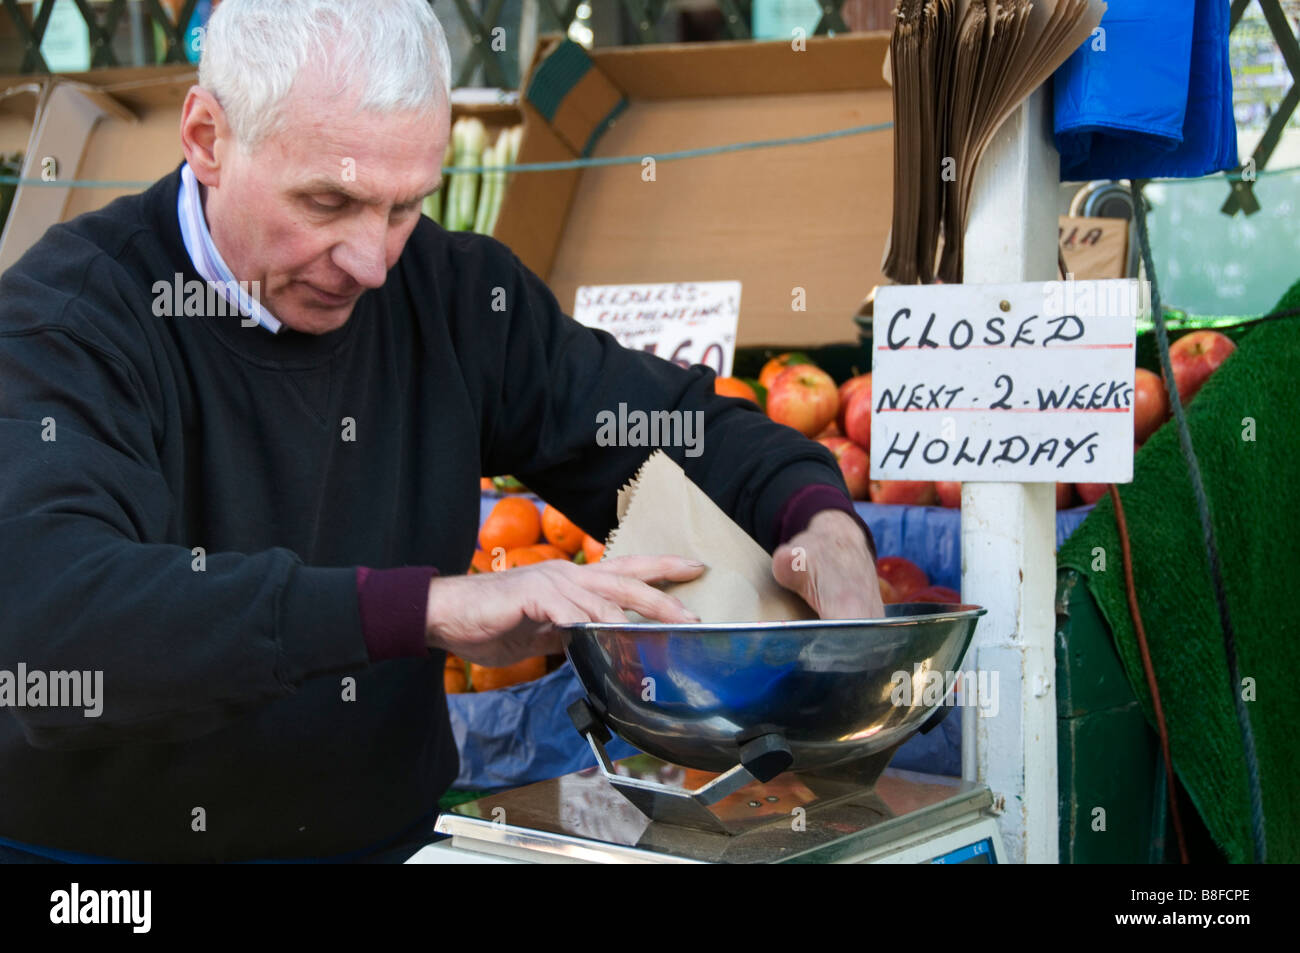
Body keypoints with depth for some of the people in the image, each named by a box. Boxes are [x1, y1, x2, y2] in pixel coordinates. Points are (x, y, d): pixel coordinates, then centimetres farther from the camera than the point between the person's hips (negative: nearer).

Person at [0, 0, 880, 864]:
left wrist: (824, 522, -9)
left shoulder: (447, 289, 3)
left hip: (391, 835, 4)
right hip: (105, 844, -3)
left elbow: (684, 430, 12)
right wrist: (429, 608, -32)